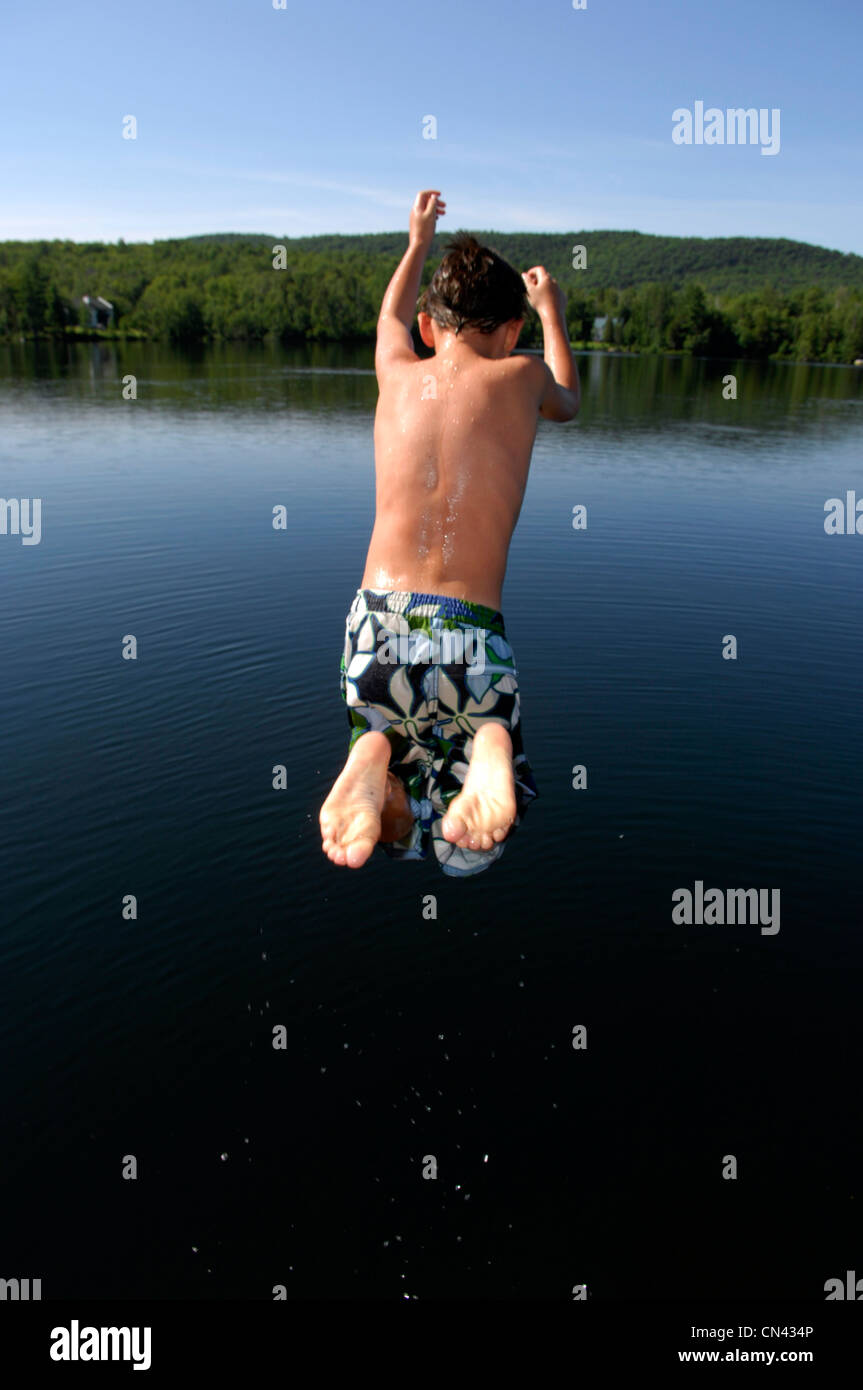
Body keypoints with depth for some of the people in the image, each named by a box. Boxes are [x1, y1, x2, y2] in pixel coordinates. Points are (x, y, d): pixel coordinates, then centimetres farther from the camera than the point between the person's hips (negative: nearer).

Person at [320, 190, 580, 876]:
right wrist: (551, 310, 51)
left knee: (399, 830, 21)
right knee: (467, 851, 16)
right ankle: (490, 751, -20)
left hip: (379, 618, 2)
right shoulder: (521, 376, 7)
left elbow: (392, 319, 41)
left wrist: (418, 242, 59)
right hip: (470, 631, -2)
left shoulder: (397, 373, 14)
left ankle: (376, 759, -16)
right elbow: (567, 401, 34)